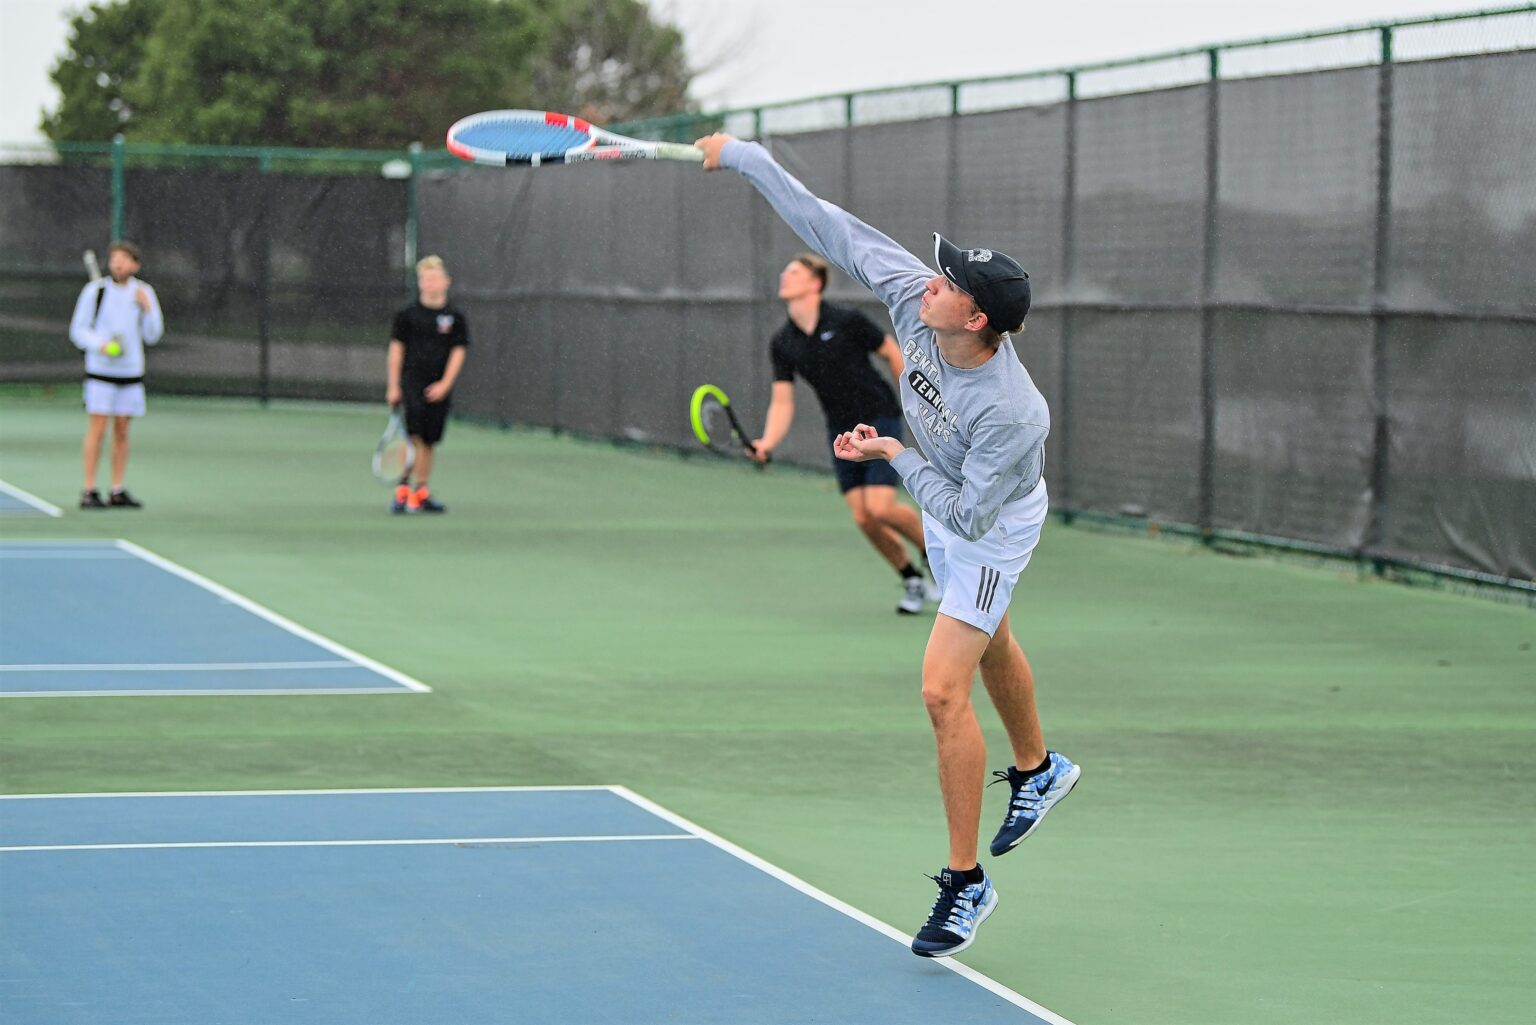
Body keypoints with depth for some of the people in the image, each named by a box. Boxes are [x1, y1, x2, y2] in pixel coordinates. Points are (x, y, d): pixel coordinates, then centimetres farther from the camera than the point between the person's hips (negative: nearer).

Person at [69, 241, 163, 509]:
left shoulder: (144, 293, 5)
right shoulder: (95, 290, -3)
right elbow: (78, 329, 1)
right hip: (100, 371, -3)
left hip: (131, 372, 3)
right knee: (97, 429, -7)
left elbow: (152, 336, 5)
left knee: (122, 432, 5)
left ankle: (118, 492, 10)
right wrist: (100, 345, -17)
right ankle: (89, 492, -5)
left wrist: (147, 308, -11)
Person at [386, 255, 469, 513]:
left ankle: (421, 493, 16)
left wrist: (445, 384, -7)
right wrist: (393, 386, -1)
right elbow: (396, 348, 4)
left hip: (439, 388, 2)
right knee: (413, 435, -18)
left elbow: (458, 352, 4)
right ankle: (403, 487, -15)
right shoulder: (407, 315, 2)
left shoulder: (455, 317, 6)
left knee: (429, 442, 6)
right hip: (411, 382, -2)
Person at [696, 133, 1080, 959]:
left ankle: (965, 883, -1)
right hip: (942, 499, 8)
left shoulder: (1012, 414, -42)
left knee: (944, 690, -12)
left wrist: (896, 459, -28)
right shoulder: (914, 300, -27)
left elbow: (970, 514, -33)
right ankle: (1037, 767, 56)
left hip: (992, 527, -8)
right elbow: (836, 232, -18)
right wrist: (746, 158, -15)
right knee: (987, 644, 29)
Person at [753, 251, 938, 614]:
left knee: (880, 507, -17)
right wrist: (766, 443, -16)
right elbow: (782, 402, 1)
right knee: (862, 517, -2)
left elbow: (894, 354, -3)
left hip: (880, 419, -5)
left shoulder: (846, 321, -13)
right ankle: (913, 581, 17)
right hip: (841, 432, 5)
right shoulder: (782, 344, 1)